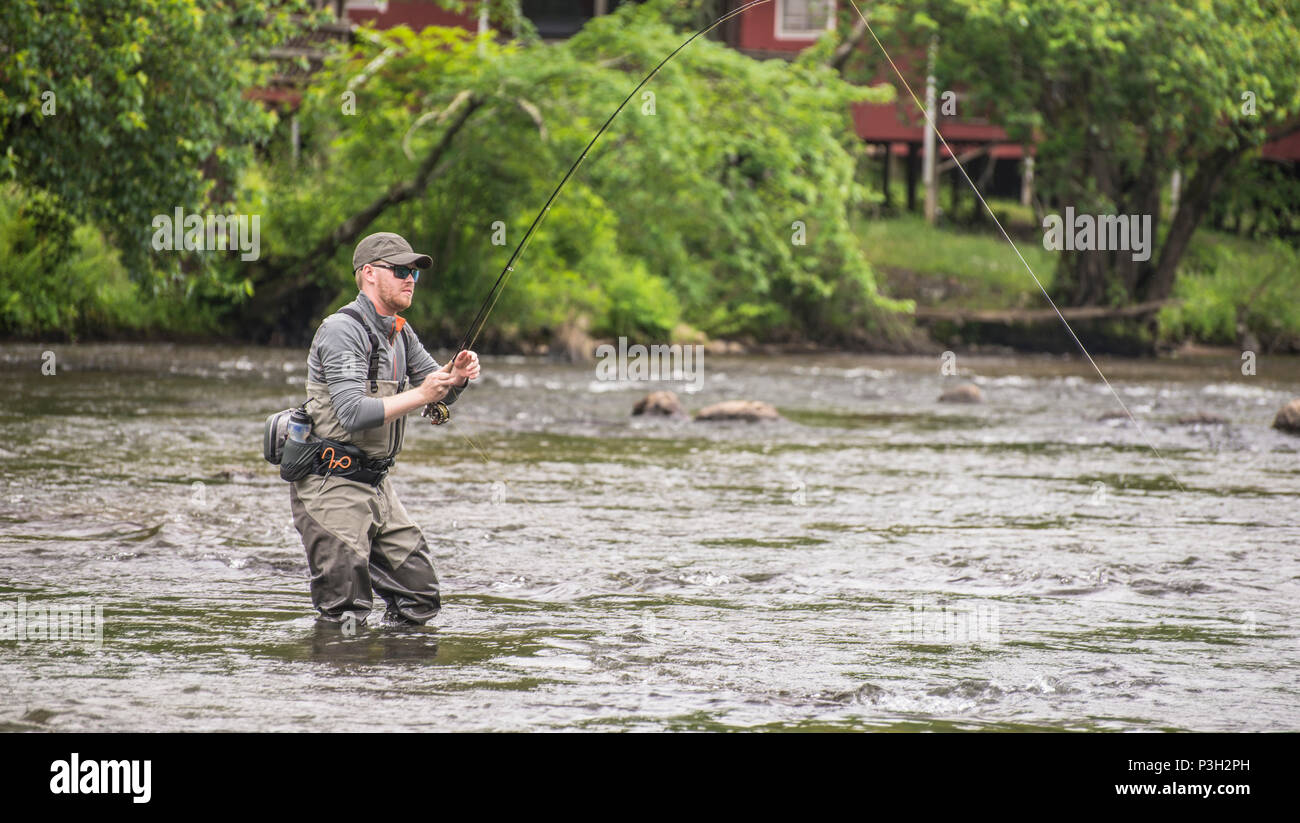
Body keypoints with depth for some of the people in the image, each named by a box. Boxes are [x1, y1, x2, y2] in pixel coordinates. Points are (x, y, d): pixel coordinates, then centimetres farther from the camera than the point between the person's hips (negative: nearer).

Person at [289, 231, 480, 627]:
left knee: (420, 600, 7)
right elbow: (353, 414, -25)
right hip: (332, 486, -9)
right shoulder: (342, 330, -15)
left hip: (375, 484, 9)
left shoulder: (399, 332, 13)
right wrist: (419, 395, -24)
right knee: (346, 616, -10)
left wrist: (457, 376, -6)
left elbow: (439, 394, 17)